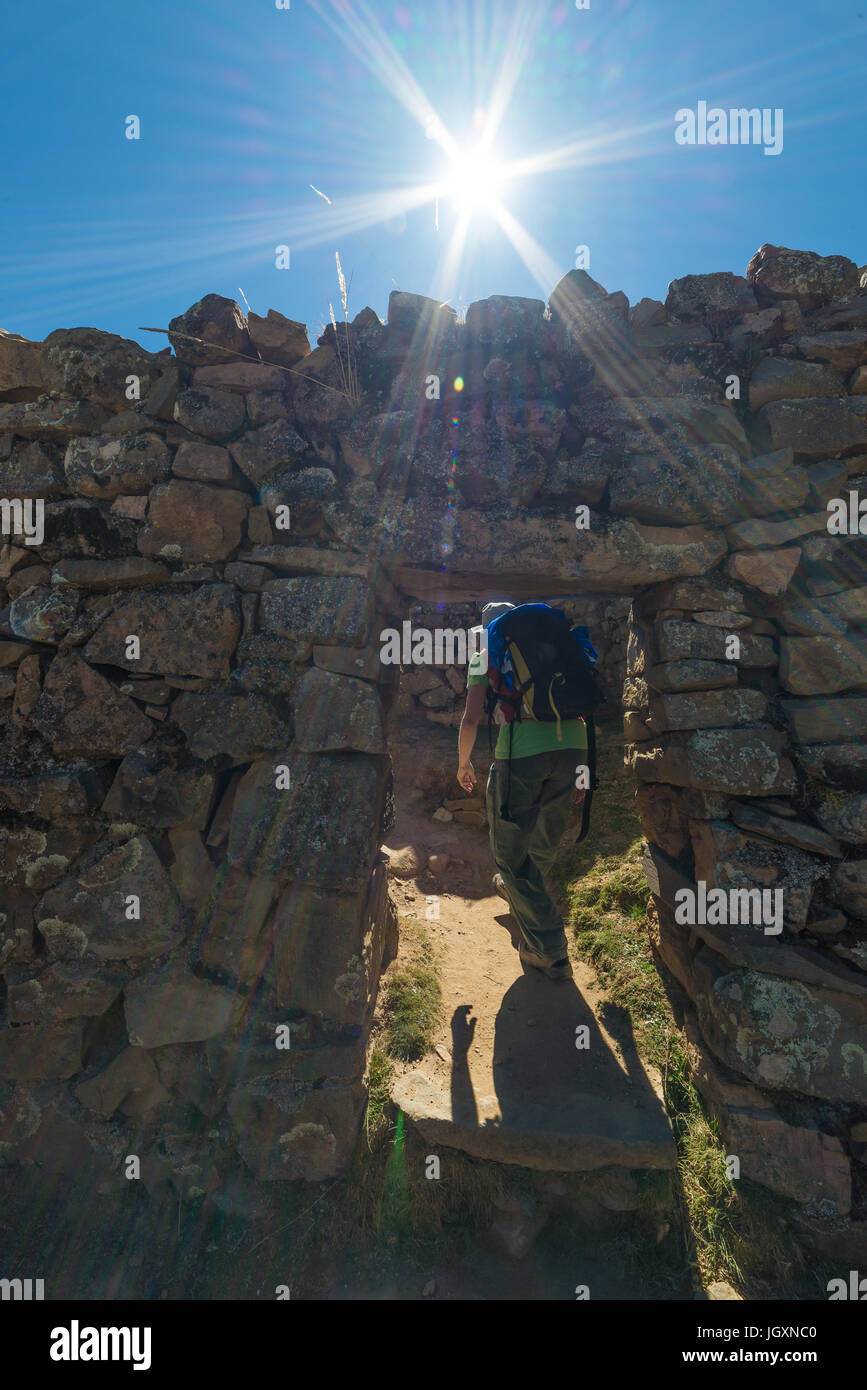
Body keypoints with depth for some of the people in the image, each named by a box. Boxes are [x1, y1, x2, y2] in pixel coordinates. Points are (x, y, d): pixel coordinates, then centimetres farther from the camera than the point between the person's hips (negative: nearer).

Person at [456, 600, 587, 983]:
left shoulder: (485, 657, 12)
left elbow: (471, 720, 4)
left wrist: (463, 763, 21)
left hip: (520, 752, -5)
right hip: (571, 747, 6)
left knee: (510, 850, 12)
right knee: (544, 842, 28)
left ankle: (550, 952, 16)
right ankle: (515, 890, 55)